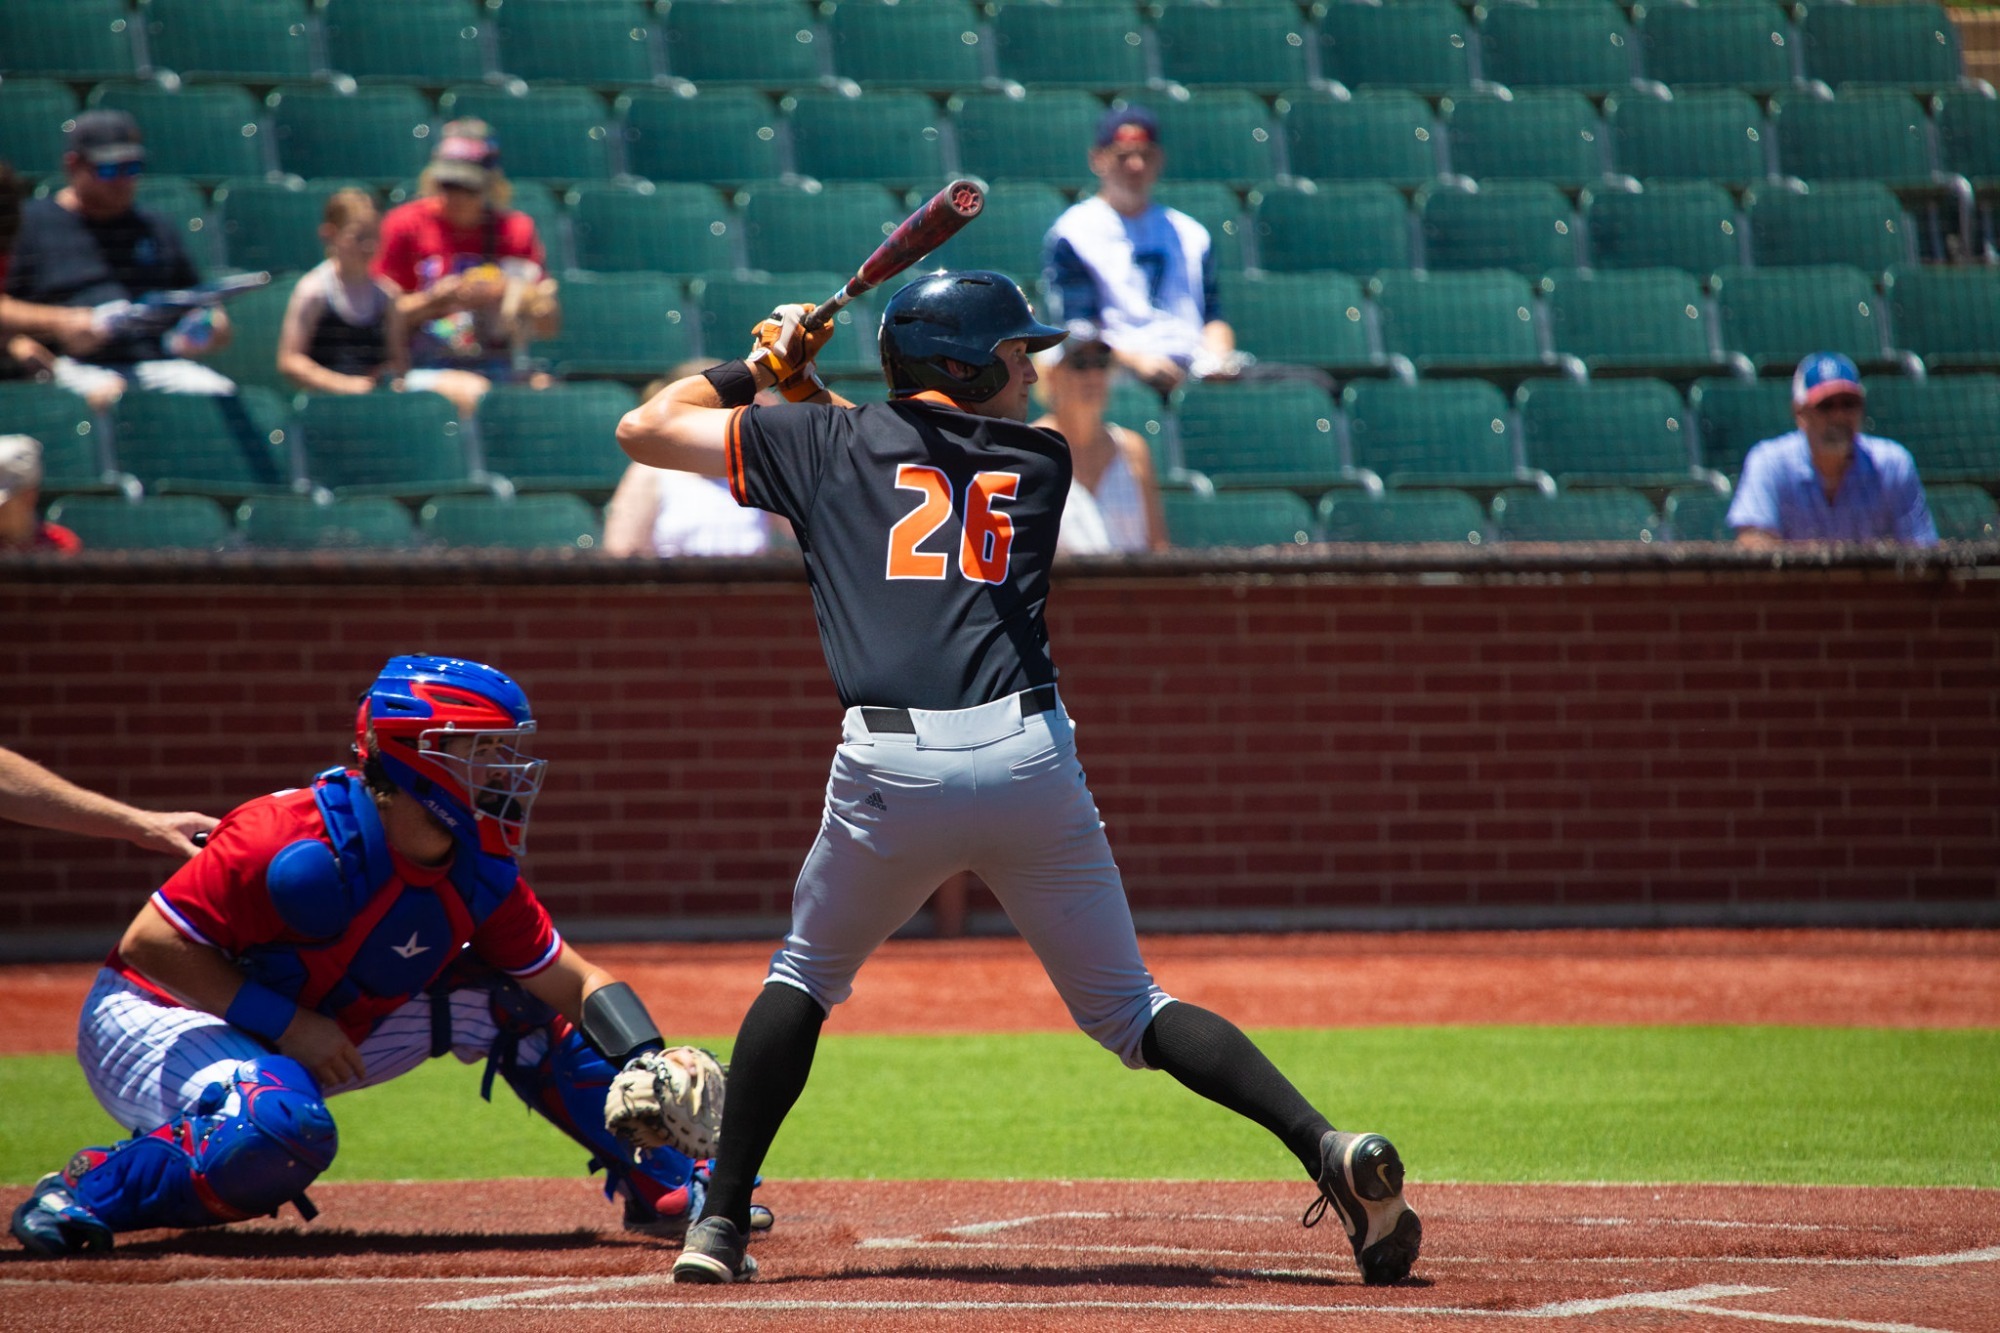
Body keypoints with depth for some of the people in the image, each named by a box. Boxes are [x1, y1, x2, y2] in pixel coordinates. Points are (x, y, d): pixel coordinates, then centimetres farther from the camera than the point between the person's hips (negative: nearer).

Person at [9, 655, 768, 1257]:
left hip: (313, 1033, 7)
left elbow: (579, 984, -1)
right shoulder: (296, 843, -29)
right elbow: (151, 943, -26)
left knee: (508, 1003, 1)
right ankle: (80, 1194, -20)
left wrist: (648, 1069, -20)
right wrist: (286, 1023, -27)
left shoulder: (479, 875, -8)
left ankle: (664, 1184, 9)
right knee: (283, 1131, -39)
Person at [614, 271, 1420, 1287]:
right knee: (1126, 1006, 11)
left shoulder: (825, 444, 14)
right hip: (1030, 758, 1)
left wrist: (757, 370, 35)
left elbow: (644, 428, 22)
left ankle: (720, 1226, 12)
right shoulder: (1039, 464, 18)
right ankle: (1328, 1148, -8)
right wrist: (806, 391, 32)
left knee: (804, 976, 22)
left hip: (889, 771, -1)